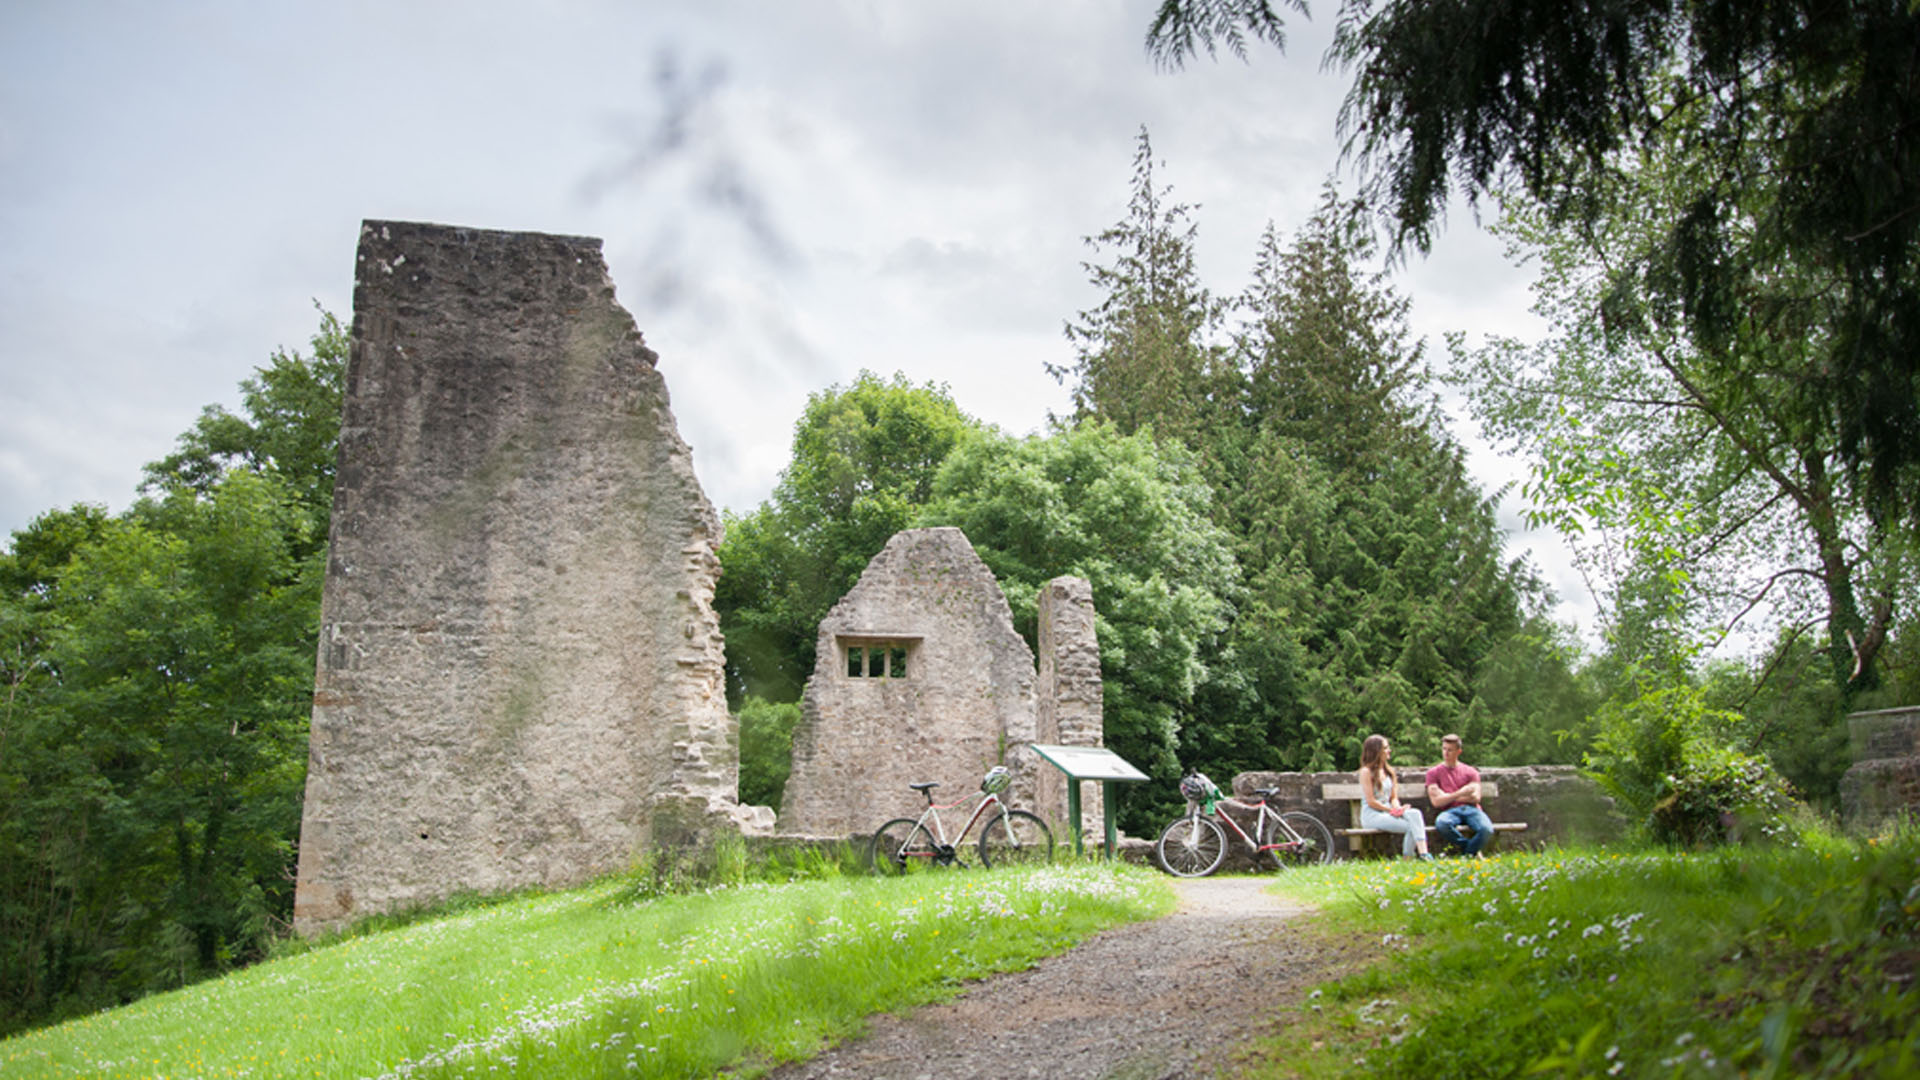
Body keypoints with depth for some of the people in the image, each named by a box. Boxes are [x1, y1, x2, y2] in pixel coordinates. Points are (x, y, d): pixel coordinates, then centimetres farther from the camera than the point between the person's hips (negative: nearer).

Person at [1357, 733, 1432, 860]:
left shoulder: (1389, 771, 18)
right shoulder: (1366, 772, -5)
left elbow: (1394, 797, 16)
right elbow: (1371, 801, -10)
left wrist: (1398, 808, -5)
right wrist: (1392, 810, -11)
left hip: (1388, 812, 6)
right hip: (1372, 815, -6)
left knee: (1414, 813, -25)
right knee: (1411, 826, -25)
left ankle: (1423, 853, -32)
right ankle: (1408, 858, -21)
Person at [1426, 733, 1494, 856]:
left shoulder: (1470, 771, 17)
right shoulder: (1433, 773, 13)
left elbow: (1475, 798, 3)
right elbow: (1436, 802, 1)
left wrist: (1448, 797, 1)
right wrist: (1460, 793, -5)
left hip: (1471, 809, 1)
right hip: (1451, 811, -1)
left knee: (1487, 829, -32)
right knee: (1441, 823, -39)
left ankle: (1467, 854, -5)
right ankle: (1468, 846, -13)